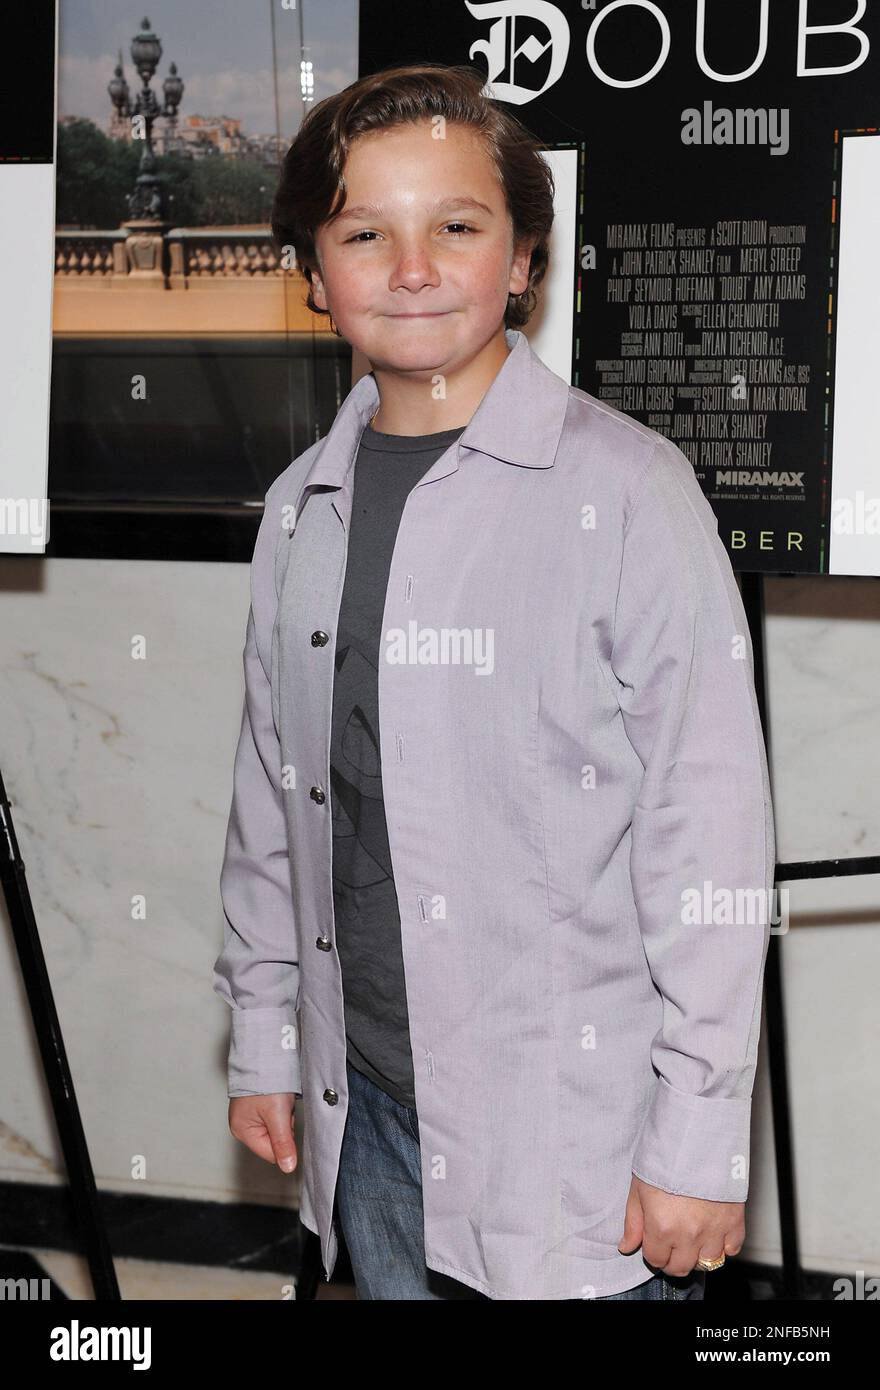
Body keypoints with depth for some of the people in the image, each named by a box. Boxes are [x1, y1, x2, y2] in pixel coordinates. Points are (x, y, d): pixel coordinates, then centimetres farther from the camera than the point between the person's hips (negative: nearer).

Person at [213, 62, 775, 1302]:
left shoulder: (626, 490, -11)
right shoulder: (303, 507, 6)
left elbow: (711, 839, -12)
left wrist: (699, 1146, -12)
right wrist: (262, 1043, 15)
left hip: (574, 1134, -5)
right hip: (368, 1107, 5)